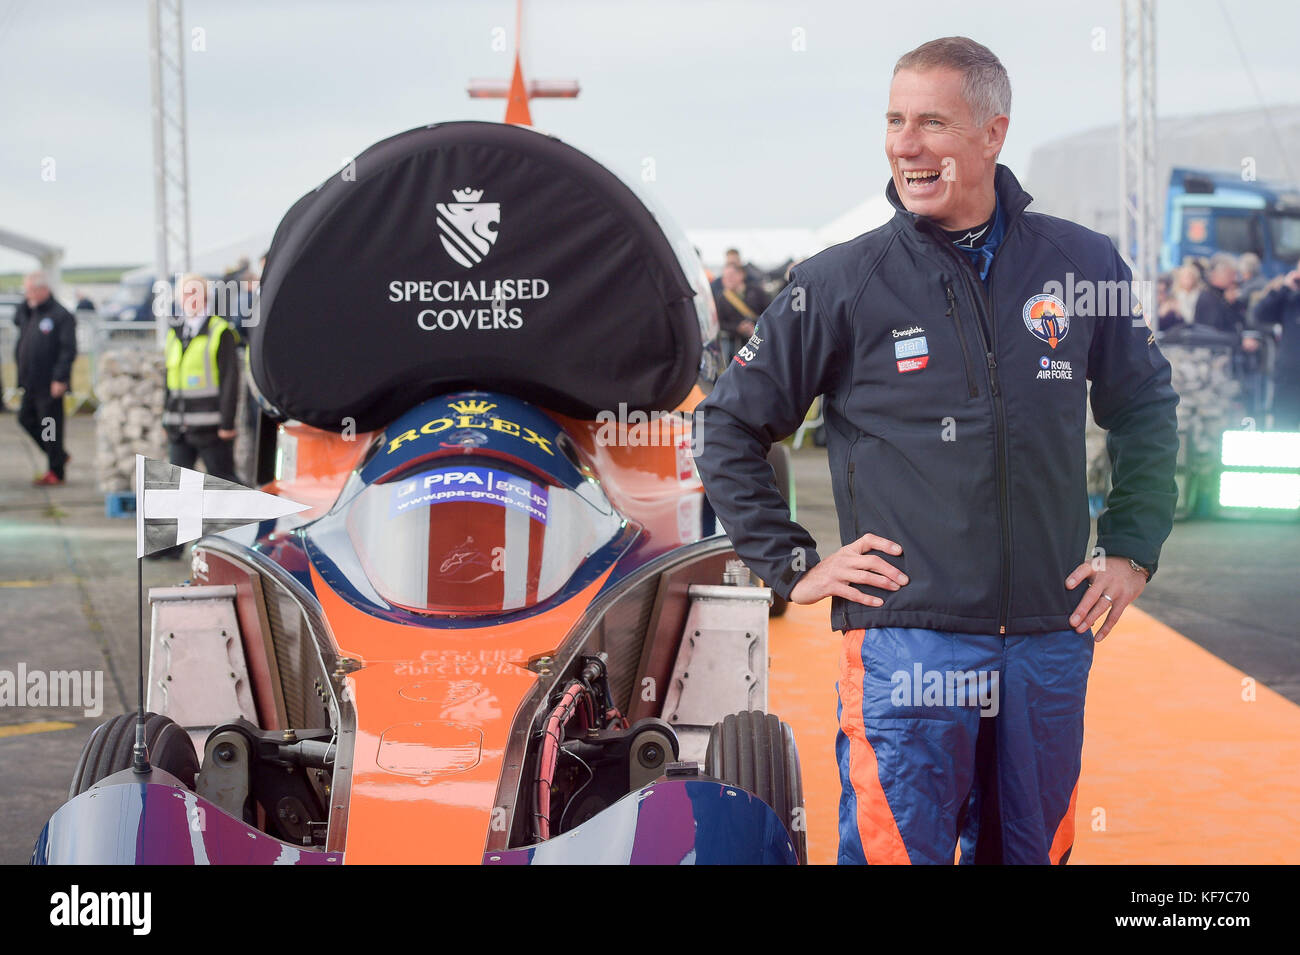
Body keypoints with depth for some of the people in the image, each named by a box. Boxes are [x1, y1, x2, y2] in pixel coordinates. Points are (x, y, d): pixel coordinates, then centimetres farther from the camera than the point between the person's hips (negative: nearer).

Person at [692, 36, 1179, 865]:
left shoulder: (1081, 265, 4)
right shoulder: (844, 283, -2)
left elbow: (1145, 408, 20)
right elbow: (730, 427, 5)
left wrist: (1133, 550, 12)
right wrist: (792, 564, 0)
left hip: (1052, 641, 3)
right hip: (907, 635, -3)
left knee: (1031, 849, 13)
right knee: (895, 848, -4)